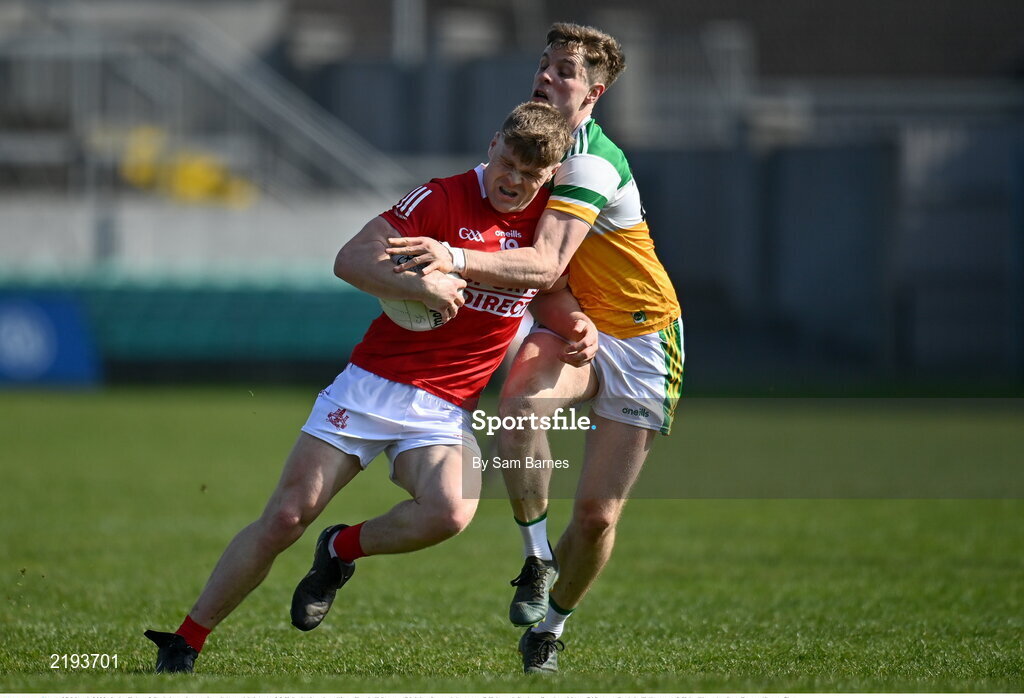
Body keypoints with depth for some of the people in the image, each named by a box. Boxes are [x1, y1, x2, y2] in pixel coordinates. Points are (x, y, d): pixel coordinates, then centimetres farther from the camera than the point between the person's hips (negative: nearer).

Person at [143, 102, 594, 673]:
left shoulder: (547, 216, 4)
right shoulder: (443, 198, -9)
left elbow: (547, 291, 22)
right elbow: (351, 260, -17)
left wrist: (579, 324, 0)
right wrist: (420, 285, -32)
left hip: (447, 410, 3)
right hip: (374, 384, -3)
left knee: (451, 512, -28)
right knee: (288, 516, -10)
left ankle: (341, 551, 3)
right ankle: (183, 646, 4)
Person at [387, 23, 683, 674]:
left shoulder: (593, 161, -24)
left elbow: (546, 264, -39)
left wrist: (456, 259, -50)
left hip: (641, 339, -5)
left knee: (598, 513, -4)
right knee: (521, 399, -32)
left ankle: (553, 621, 23)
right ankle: (536, 559, -18)